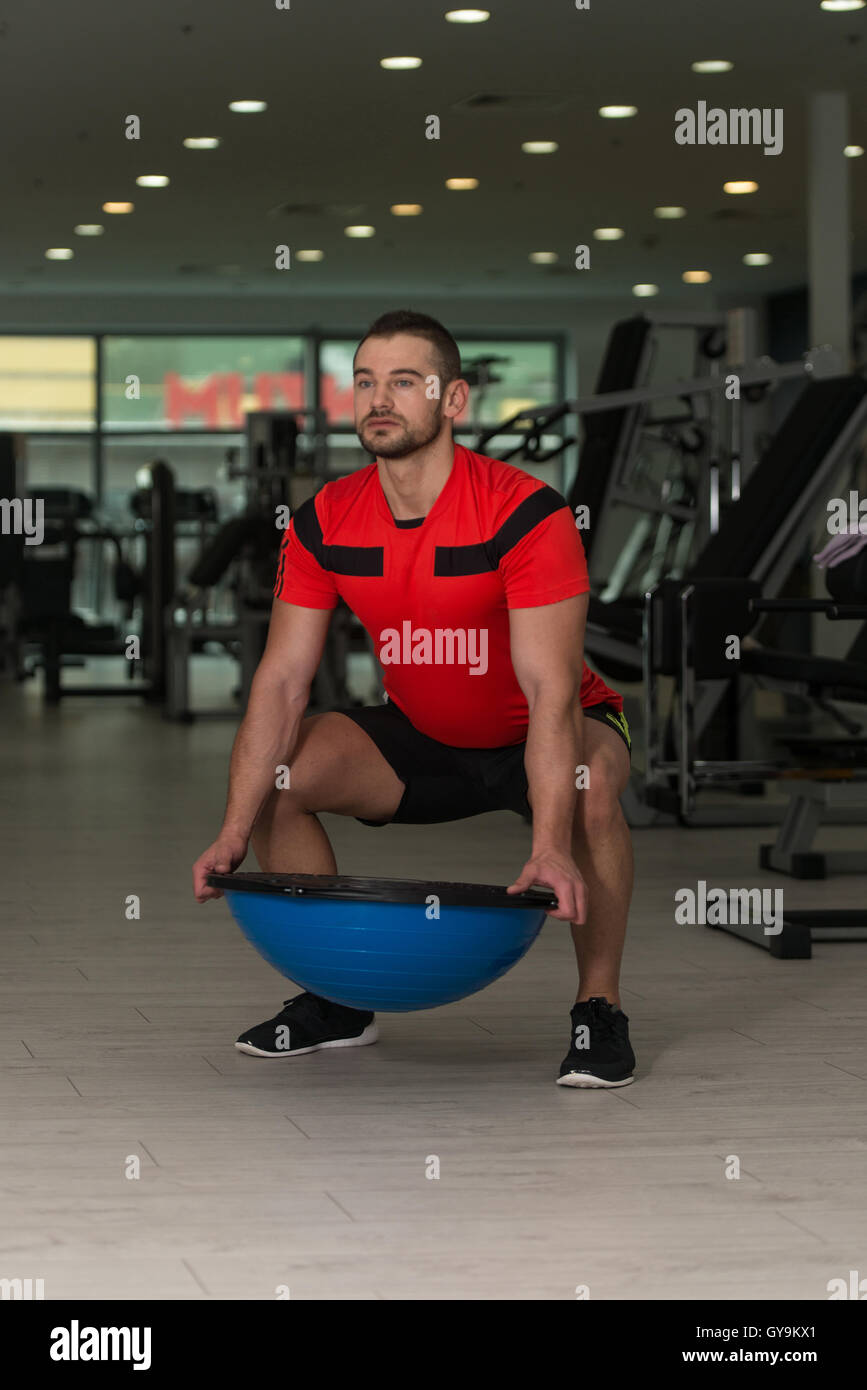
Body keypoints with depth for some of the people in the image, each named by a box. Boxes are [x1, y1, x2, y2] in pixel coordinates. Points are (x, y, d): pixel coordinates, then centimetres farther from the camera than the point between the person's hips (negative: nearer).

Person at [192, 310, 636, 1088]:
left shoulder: (523, 513, -28)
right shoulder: (324, 524, -12)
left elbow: (550, 689, -35)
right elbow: (282, 681, -12)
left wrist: (550, 845, -46)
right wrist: (236, 833, -22)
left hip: (534, 736, -5)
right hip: (422, 740, 5)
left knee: (591, 784, -37)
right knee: (274, 774, -13)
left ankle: (599, 1009, -19)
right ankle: (337, 1000, 3)